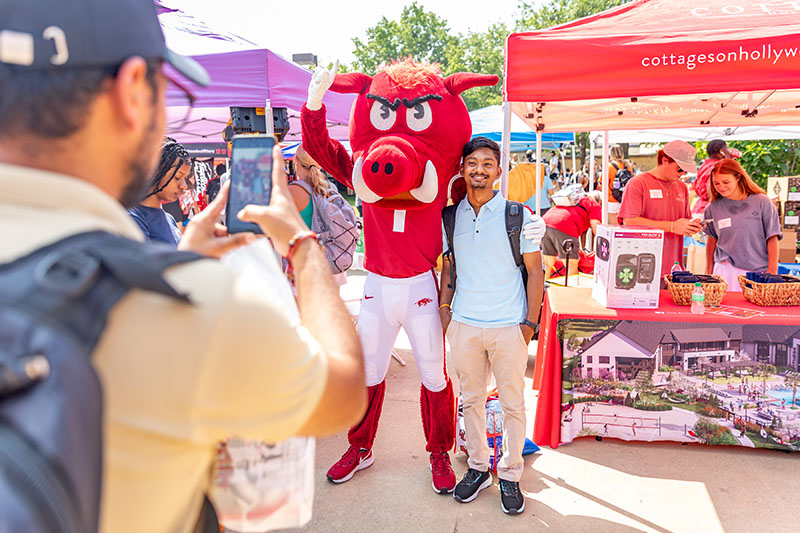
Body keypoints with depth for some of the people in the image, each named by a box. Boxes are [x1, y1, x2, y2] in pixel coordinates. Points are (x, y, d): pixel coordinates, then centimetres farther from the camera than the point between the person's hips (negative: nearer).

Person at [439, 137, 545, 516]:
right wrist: (444, 308, 8)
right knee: (471, 399, 13)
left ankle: (510, 476, 26)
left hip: (508, 326, -2)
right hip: (464, 324, 3)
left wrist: (530, 322, -5)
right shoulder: (451, 216, 5)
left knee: (512, 404, 8)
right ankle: (477, 467, 31)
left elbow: (534, 271, -1)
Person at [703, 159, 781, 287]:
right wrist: (708, 273, 12)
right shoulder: (713, 208, 4)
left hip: (758, 271, -1)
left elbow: (772, 238, 1)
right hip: (725, 271, 1)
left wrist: (772, 270, -3)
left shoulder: (761, 202, -1)